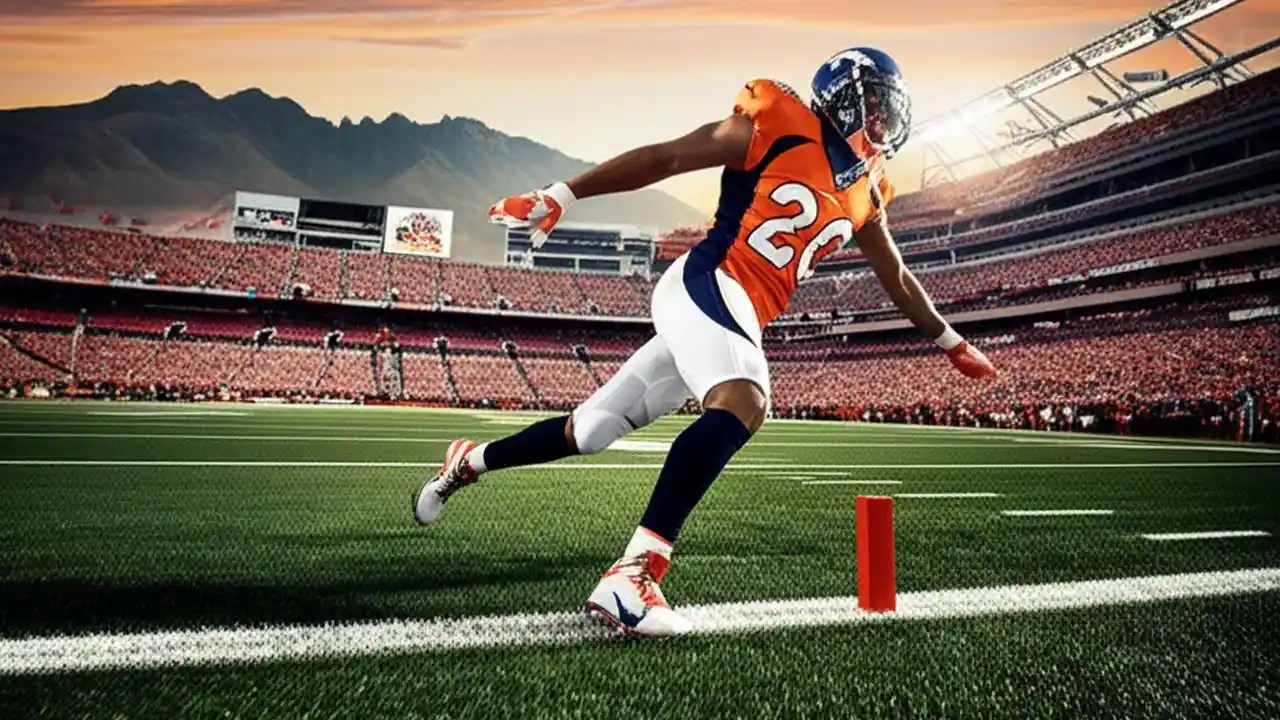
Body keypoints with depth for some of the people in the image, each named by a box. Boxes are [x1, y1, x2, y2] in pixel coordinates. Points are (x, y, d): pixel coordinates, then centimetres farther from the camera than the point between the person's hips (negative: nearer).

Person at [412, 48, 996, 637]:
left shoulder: (864, 190, 19)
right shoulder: (780, 126, -4)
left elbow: (896, 277, 31)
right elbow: (664, 158, -5)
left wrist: (952, 343, 38)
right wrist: (561, 196, -10)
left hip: (741, 318, 8)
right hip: (706, 285, -8)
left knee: (593, 428, 10)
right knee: (742, 405, -33)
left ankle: (469, 462, 30)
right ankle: (632, 576, -37)